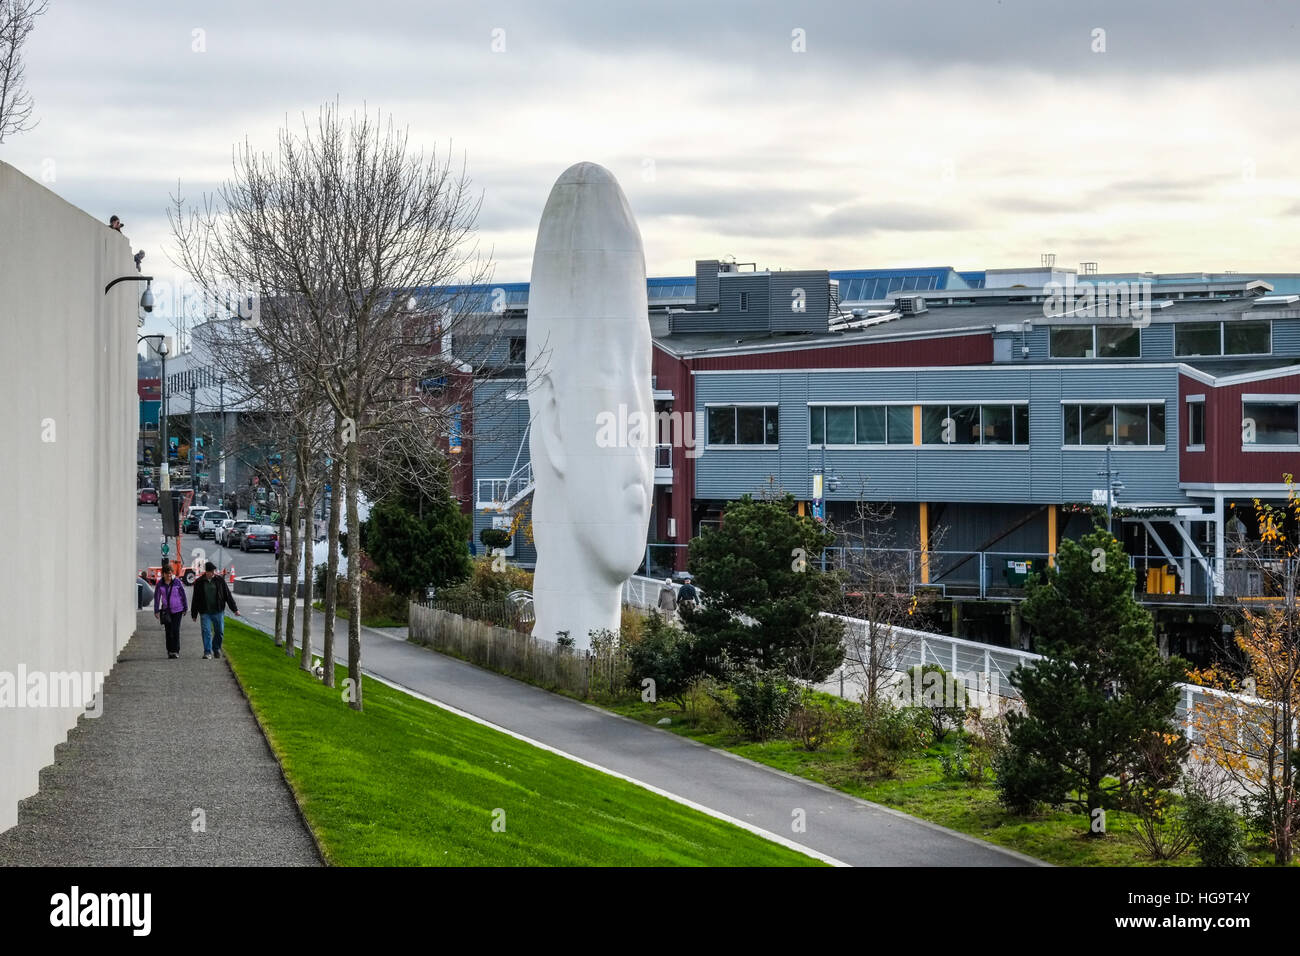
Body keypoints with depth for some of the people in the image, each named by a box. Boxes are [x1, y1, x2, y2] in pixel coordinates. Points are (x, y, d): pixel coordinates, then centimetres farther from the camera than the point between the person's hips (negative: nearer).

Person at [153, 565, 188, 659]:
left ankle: (175, 651, -2)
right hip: (166, 610, 2)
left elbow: (183, 595, 1)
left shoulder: (177, 583, -7)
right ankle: (170, 651, 15)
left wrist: (185, 608, 5)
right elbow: (156, 597, 5)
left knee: (175, 630, -9)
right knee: (168, 631, 4)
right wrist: (156, 611, 4)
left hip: (177, 609, -2)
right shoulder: (160, 584, -2)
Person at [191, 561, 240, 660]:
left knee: (219, 632, 6)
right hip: (205, 612, -1)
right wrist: (194, 614, 8)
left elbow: (228, 595, 5)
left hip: (218, 611, 1)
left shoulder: (220, 580, 1)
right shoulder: (199, 582, 0)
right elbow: (195, 599, 7)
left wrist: (235, 609, 4)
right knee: (206, 632, -9)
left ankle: (216, 648, 28)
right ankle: (208, 652, -7)